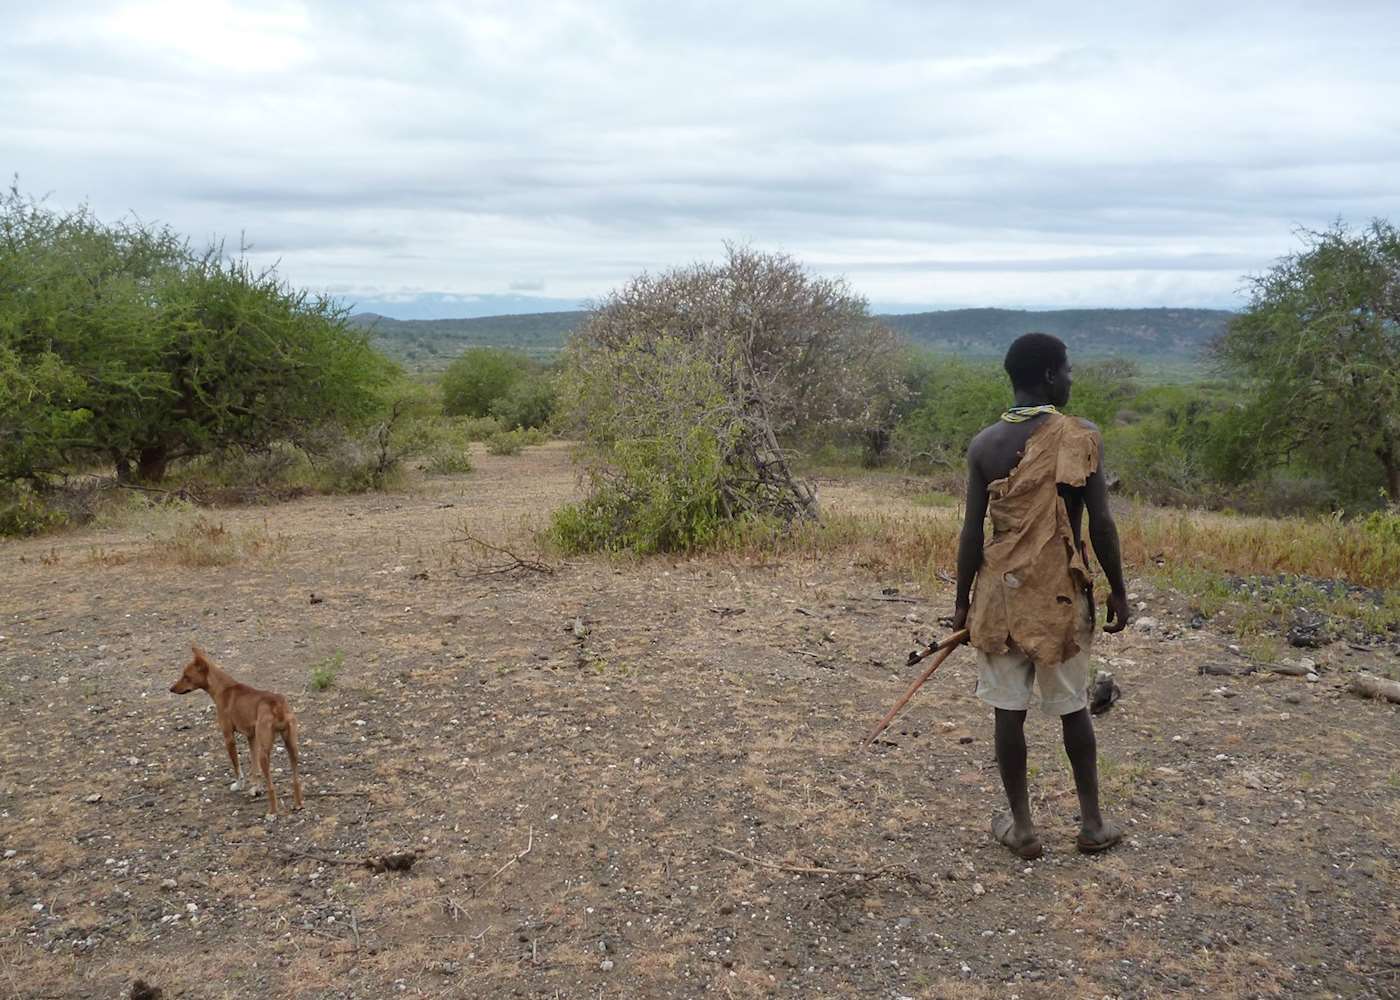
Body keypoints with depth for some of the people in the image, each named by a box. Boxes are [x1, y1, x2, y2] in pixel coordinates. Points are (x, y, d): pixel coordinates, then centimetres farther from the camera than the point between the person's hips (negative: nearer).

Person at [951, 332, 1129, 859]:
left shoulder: (985, 444, -2)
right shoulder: (1081, 437, -9)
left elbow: (972, 531, -2)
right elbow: (1101, 524, -9)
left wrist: (962, 599, 7)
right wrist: (1118, 592, 3)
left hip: (1002, 589, 1)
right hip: (1062, 591, -1)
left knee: (1009, 710, 7)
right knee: (1073, 708, 13)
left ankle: (1021, 826, 16)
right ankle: (1092, 823, 24)